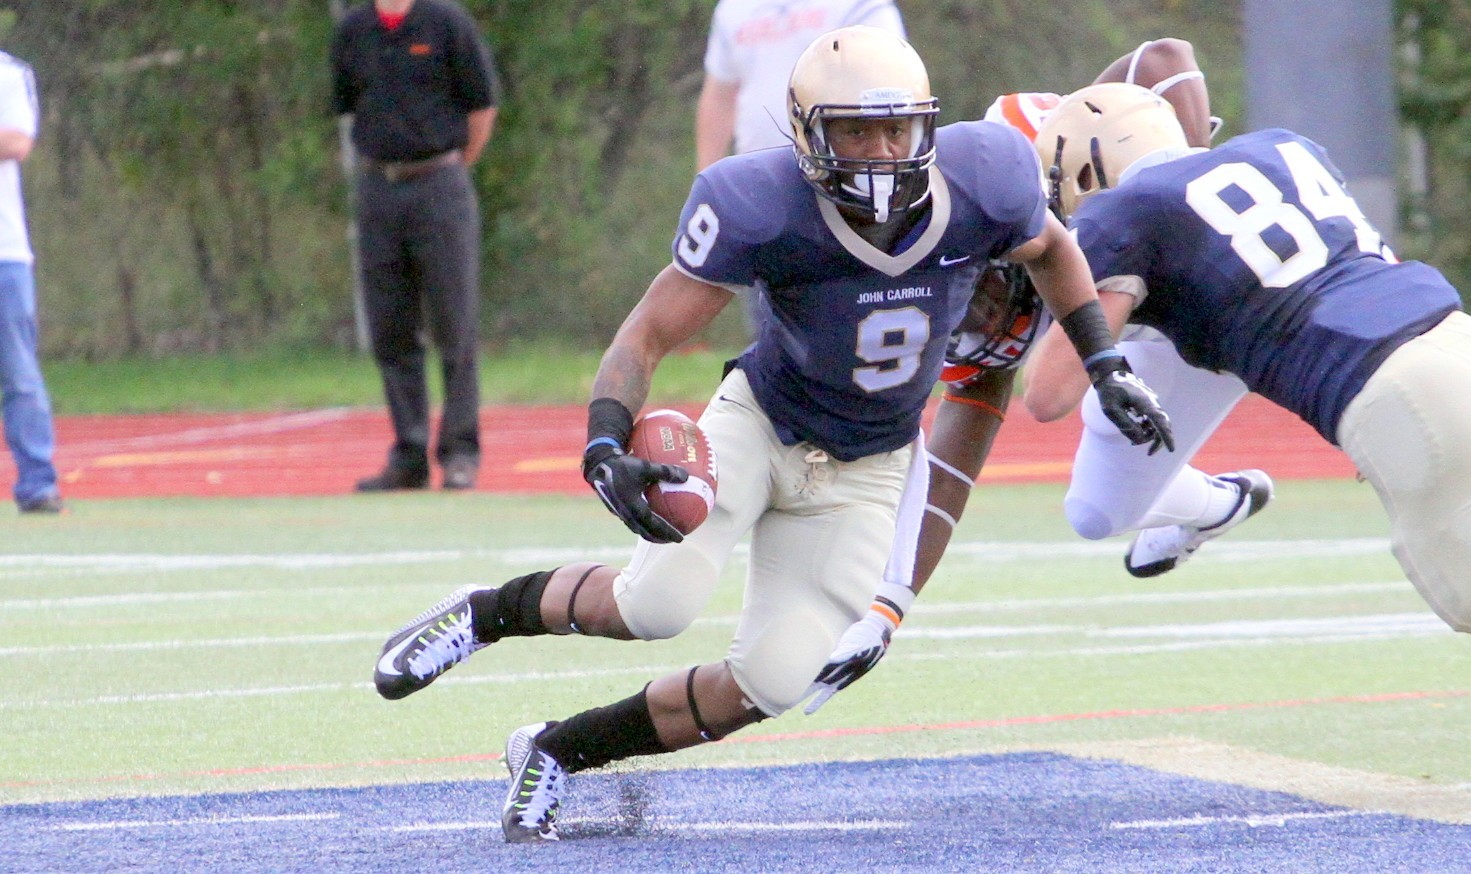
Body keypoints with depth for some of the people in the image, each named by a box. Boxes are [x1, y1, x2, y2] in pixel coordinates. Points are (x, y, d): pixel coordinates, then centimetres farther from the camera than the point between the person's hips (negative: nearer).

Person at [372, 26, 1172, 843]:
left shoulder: (982, 186, -20)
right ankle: (486, 612, 5)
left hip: (865, 470, 3)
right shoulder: (764, 208, -28)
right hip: (760, 423, -3)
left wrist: (1107, 367, 3)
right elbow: (646, 336, -21)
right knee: (660, 604, -26)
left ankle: (556, 752, 13)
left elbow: (1050, 248, 5)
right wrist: (606, 447, -38)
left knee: (770, 683, -8)